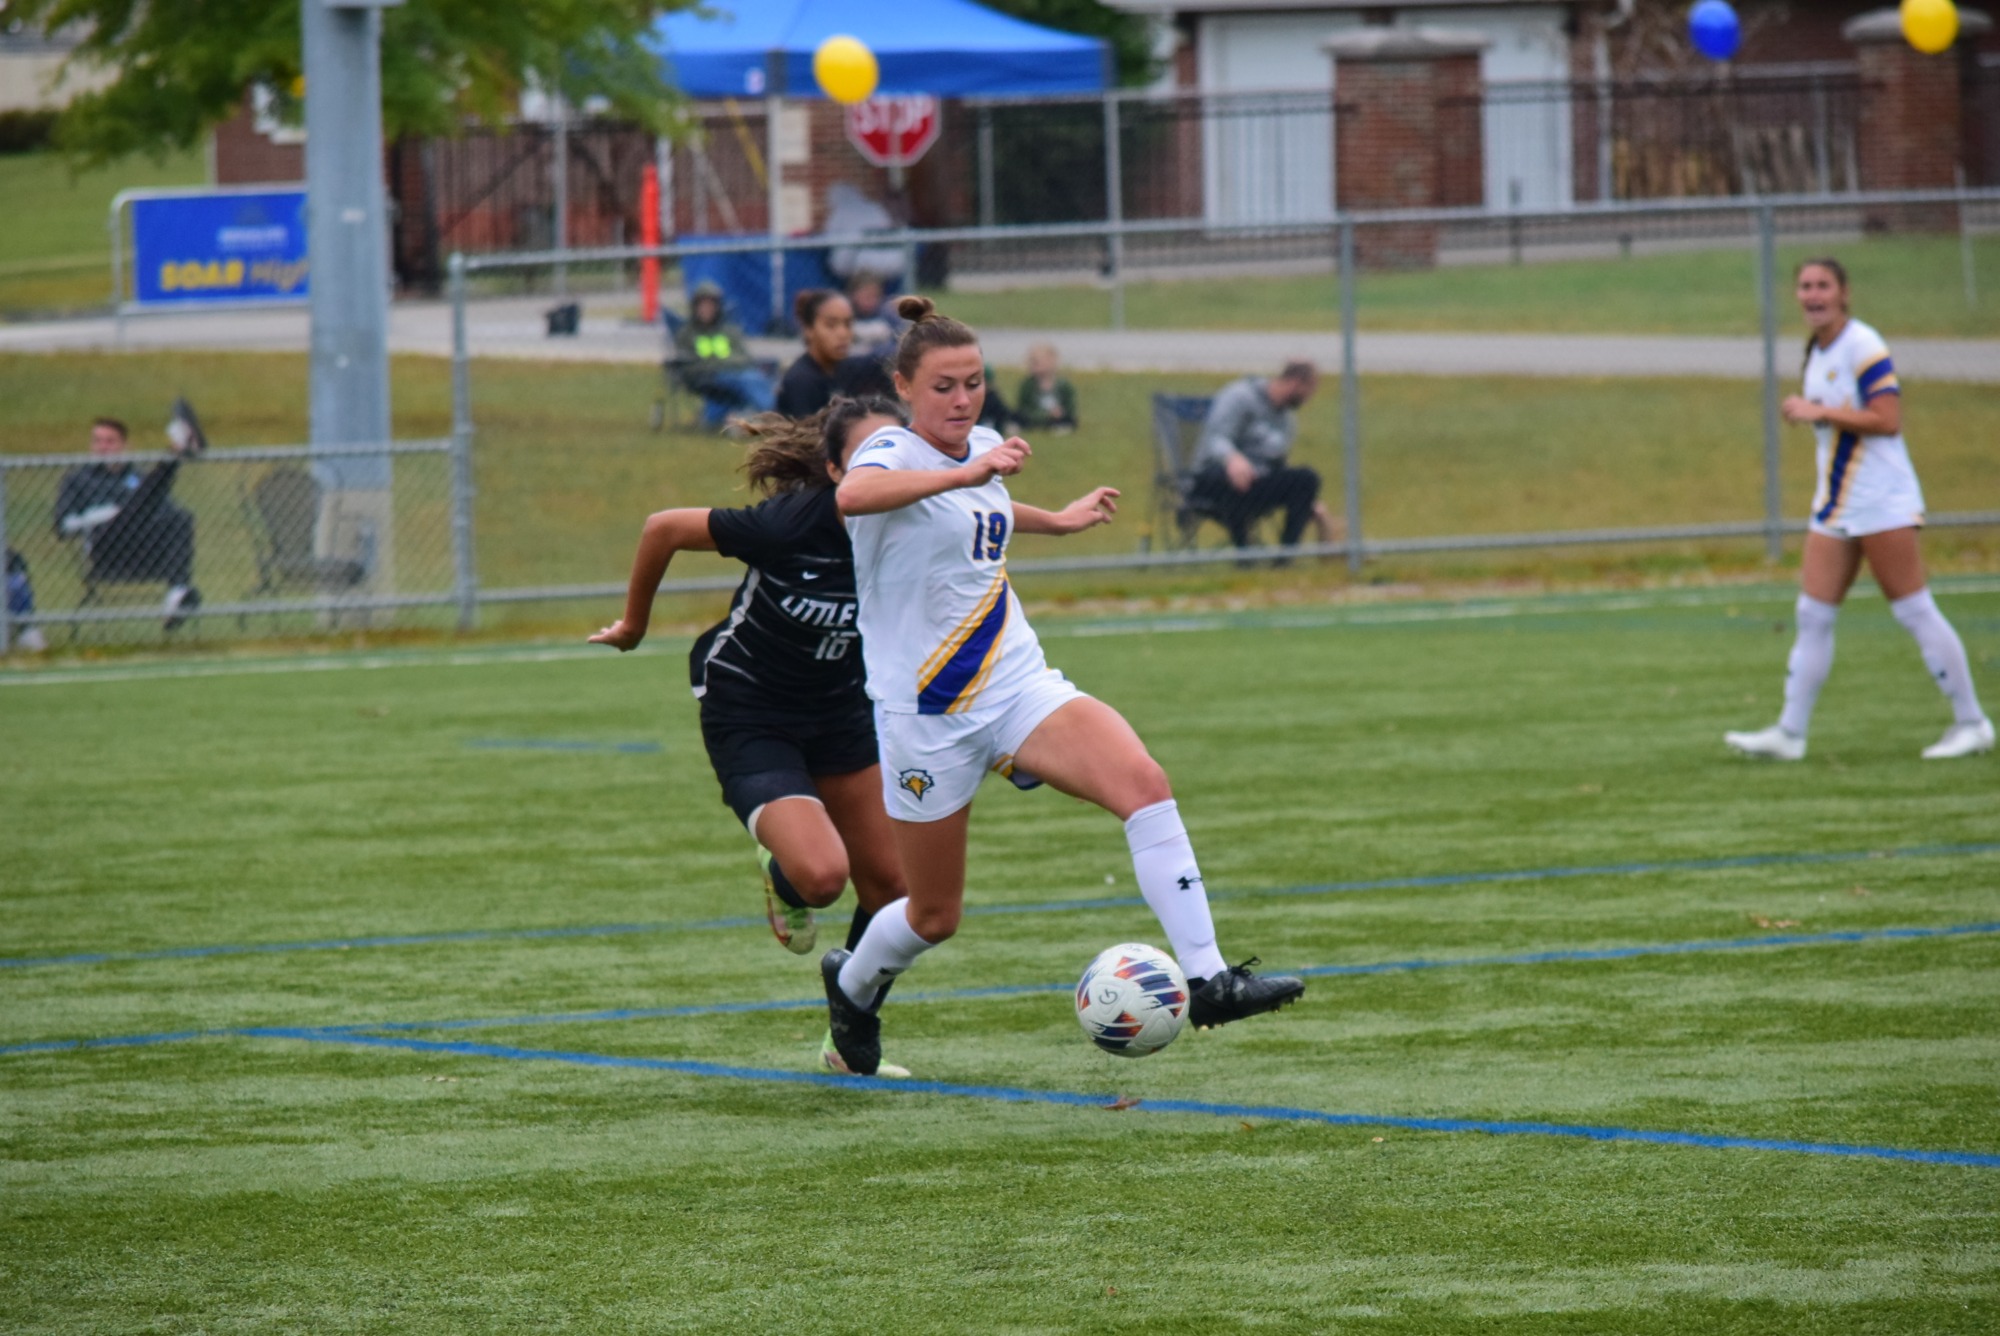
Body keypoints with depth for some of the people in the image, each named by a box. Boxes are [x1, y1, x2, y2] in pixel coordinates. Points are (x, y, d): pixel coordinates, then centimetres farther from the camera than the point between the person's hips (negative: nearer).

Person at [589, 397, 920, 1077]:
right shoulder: (793, 524, -29)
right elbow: (663, 528, -15)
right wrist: (633, 625, -2)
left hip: (838, 709, 6)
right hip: (747, 717, -6)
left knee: (888, 881, 6)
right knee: (821, 873, -25)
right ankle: (783, 882, 15)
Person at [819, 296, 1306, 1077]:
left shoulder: (980, 449, 8)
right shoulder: (892, 451, -15)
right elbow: (852, 495, -42)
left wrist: (1059, 520, 40)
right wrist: (967, 474, -53)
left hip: (1019, 686, 5)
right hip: (926, 714, -5)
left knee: (1143, 783, -22)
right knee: (936, 917, 9)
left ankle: (1206, 981, -26)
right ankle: (853, 984, 43)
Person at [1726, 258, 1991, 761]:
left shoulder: (1862, 346, -13)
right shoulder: (1816, 351, 14)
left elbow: (1887, 419, -21)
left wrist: (1819, 414, -18)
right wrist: (1806, 412, 10)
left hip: (1881, 502, -9)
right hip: (1836, 506, 9)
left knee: (1914, 612, -6)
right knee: (1812, 616, 4)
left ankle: (1972, 723, 2)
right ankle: (1790, 733, 4)